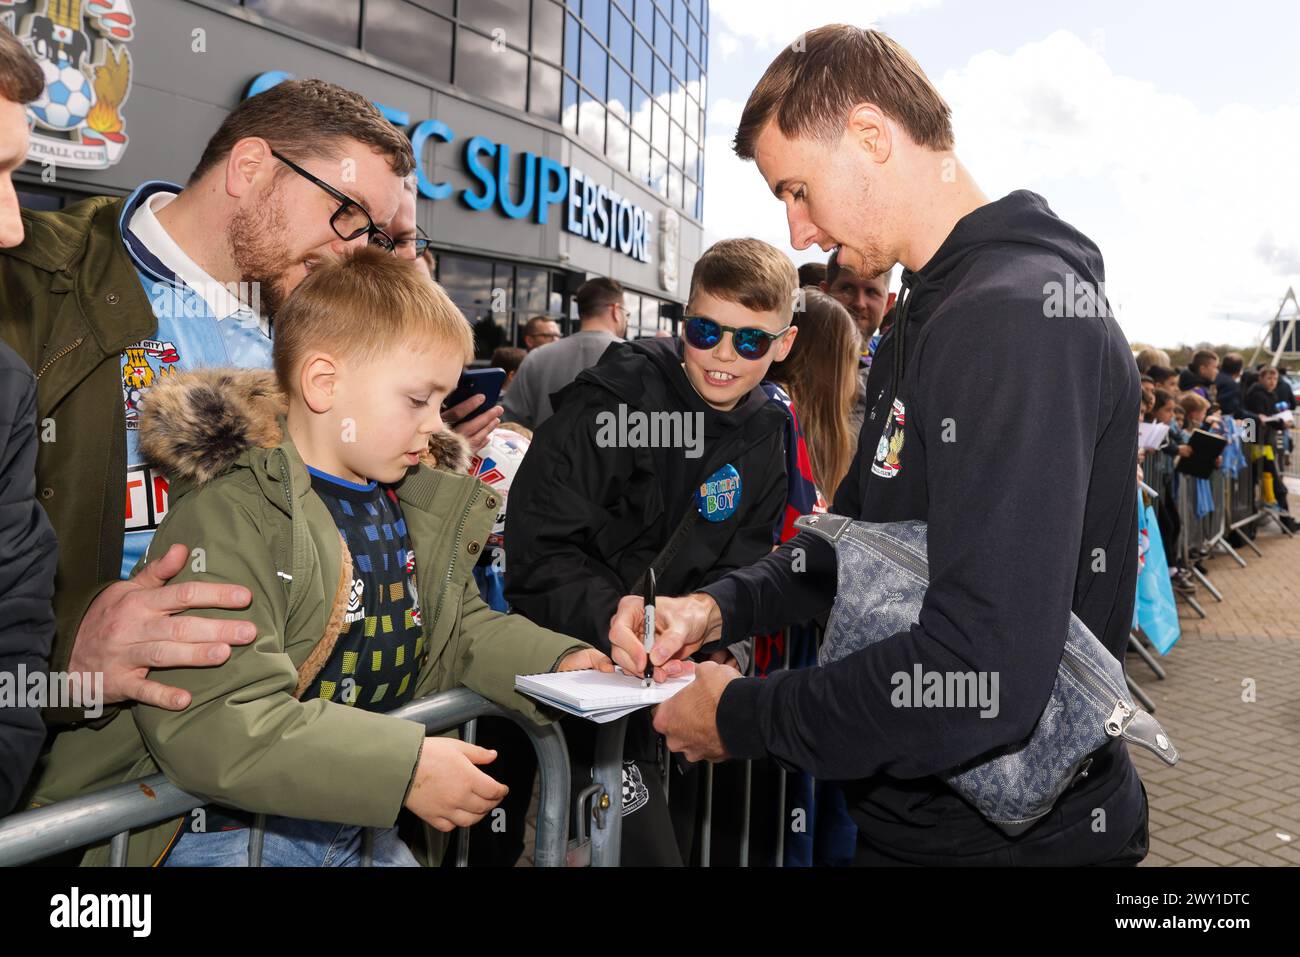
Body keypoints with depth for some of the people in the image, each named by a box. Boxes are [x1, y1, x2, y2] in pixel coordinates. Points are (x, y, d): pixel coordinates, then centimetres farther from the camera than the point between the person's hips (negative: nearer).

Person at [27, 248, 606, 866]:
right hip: (223, 831, -7)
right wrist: (405, 767, -30)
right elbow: (208, 720, -31)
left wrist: (557, 664, -5)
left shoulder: (423, 510, 4)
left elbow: (464, 630, 13)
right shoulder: (229, 516, -23)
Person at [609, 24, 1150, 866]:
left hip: (1016, 834, -9)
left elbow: (982, 679, -32)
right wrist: (718, 606, -5)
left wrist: (741, 718, -19)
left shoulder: (1019, 319, -25)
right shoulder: (924, 321, 9)